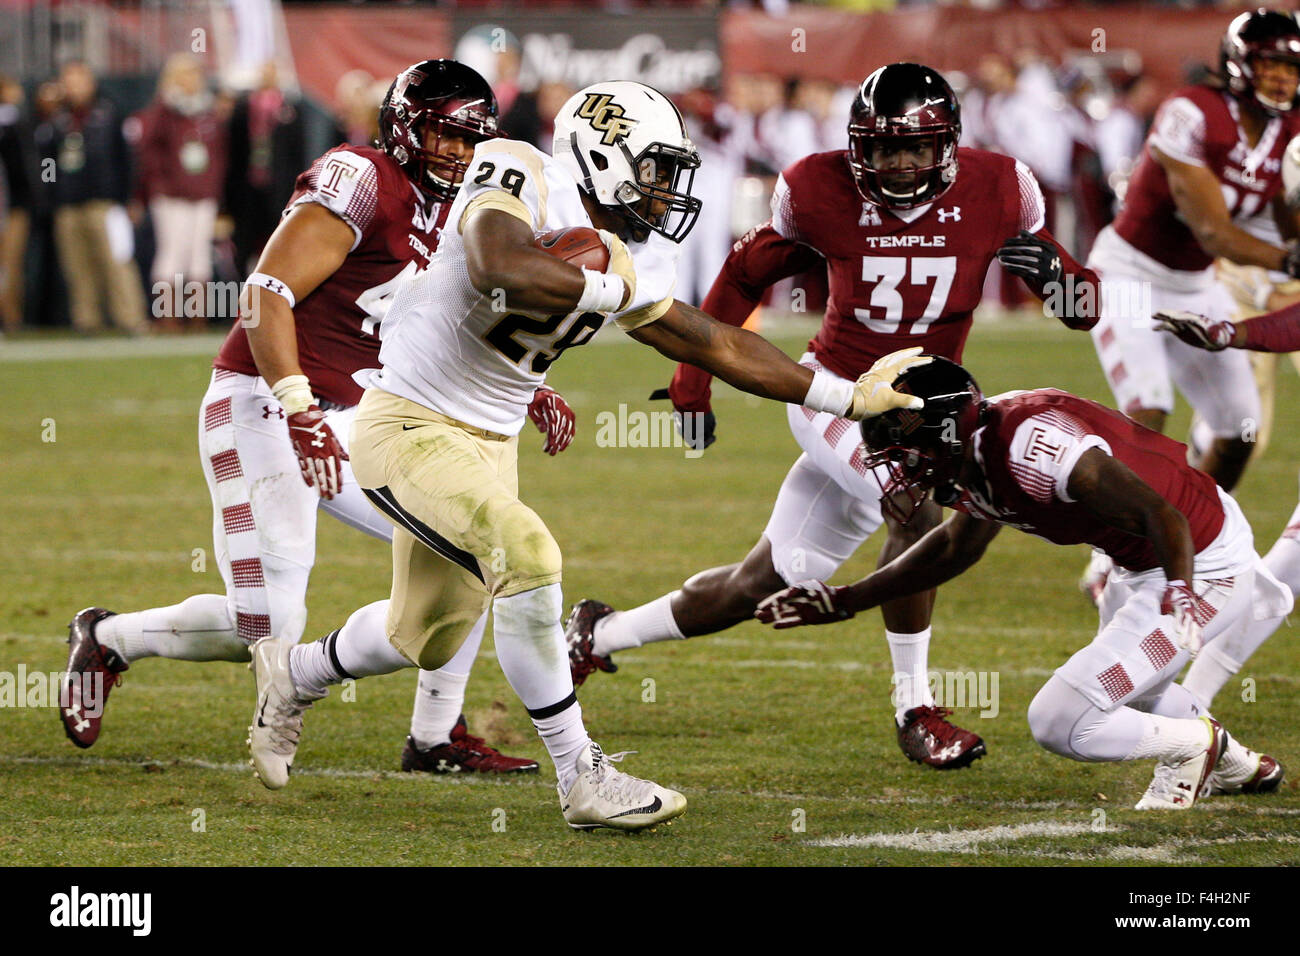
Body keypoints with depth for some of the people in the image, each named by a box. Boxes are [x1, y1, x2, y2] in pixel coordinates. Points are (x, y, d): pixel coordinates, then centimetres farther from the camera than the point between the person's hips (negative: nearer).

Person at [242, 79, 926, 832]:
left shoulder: (634, 261, 3)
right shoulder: (521, 186, -20)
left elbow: (717, 345, 14)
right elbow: (499, 271, -41)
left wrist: (848, 396, 15)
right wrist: (617, 291, -28)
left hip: (489, 444, 9)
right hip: (410, 426, -9)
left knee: (428, 637, 19)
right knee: (525, 555, -27)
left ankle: (292, 675, 49)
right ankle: (582, 779, -18)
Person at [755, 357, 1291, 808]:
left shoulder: (1032, 447, -31)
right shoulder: (975, 451, 0)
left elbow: (1161, 515, -34)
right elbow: (957, 546, 20)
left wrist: (1181, 593, -49)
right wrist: (846, 601, 20)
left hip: (1200, 569, -10)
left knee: (1059, 724, -6)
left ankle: (1193, 745, 14)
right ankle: (1236, 766, 44)